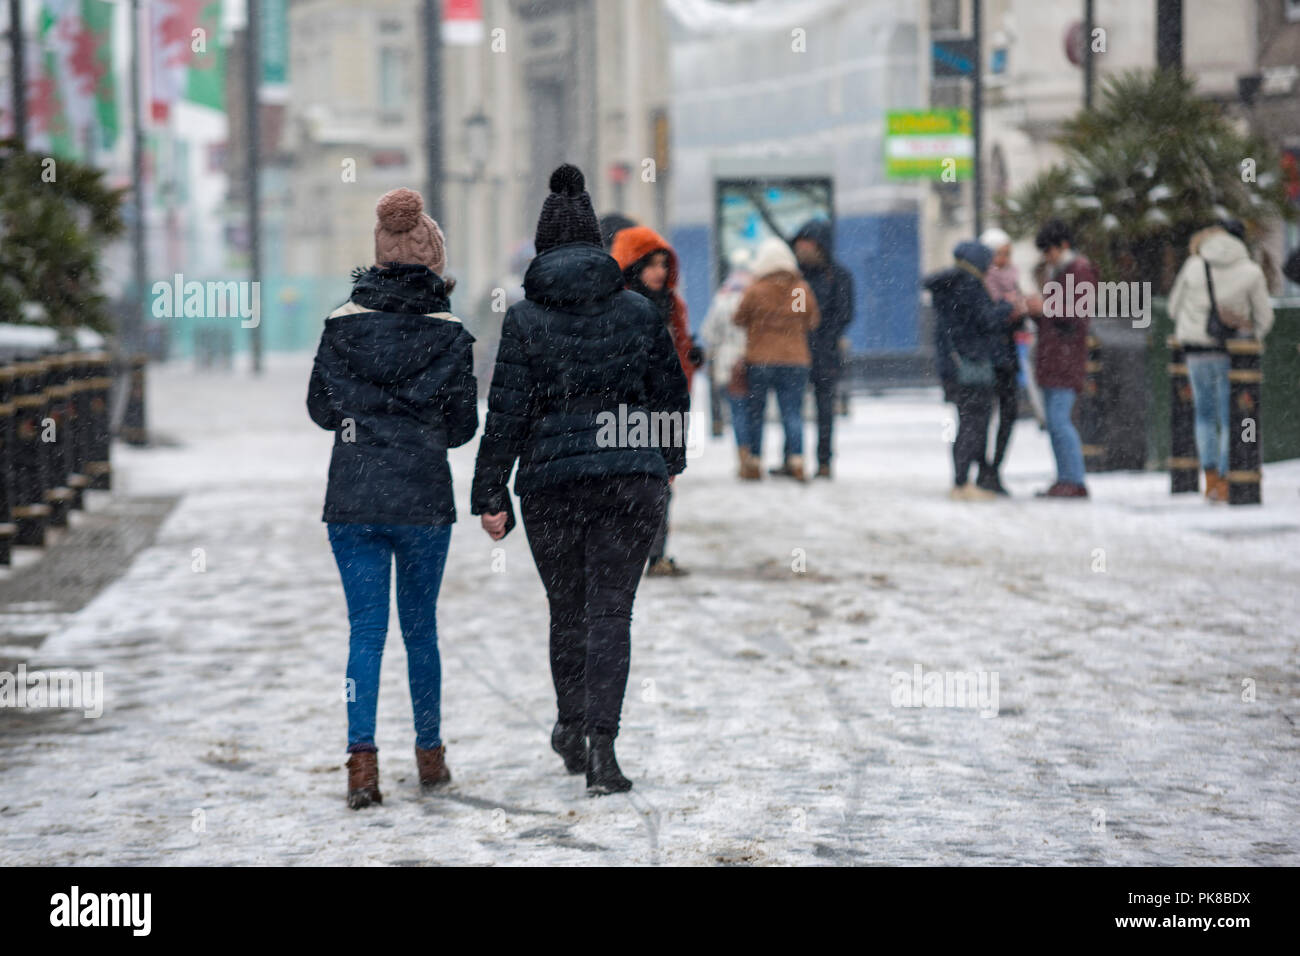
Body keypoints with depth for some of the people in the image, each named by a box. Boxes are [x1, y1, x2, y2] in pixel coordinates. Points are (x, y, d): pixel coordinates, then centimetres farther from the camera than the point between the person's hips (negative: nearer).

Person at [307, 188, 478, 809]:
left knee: (365, 630, 3)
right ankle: (429, 755, 22)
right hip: (424, 499, -1)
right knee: (420, 627, 13)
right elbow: (462, 426, 2)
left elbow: (320, 408, 5)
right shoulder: (449, 333, -3)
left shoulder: (343, 325, 0)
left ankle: (362, 758, -10)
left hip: (352, 499, 1)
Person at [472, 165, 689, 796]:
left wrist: (490, 495, -1)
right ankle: (600, 742, -13)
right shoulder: (638, 312, 1)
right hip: (632, 480, 0)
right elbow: (672, 394, 10)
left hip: (551, 483, 0)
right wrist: (669, 462, 26)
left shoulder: (524, 320, -5)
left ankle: (572, 726, 30)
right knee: (610, 609, -1)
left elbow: (506, 412, -6)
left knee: (566, 608, 16)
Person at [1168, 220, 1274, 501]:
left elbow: (1175, 306, 9)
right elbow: (1264, 317, 2)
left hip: (1197, 350, 1)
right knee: (1230, 419, 7)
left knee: (1205, 415, 15)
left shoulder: (1194, 266, -2)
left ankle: (1210, 477, 2)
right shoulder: (1251, 272, -5)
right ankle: (1224, 483, 2)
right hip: (1233, 351, -1)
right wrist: (1253, 336, 22)